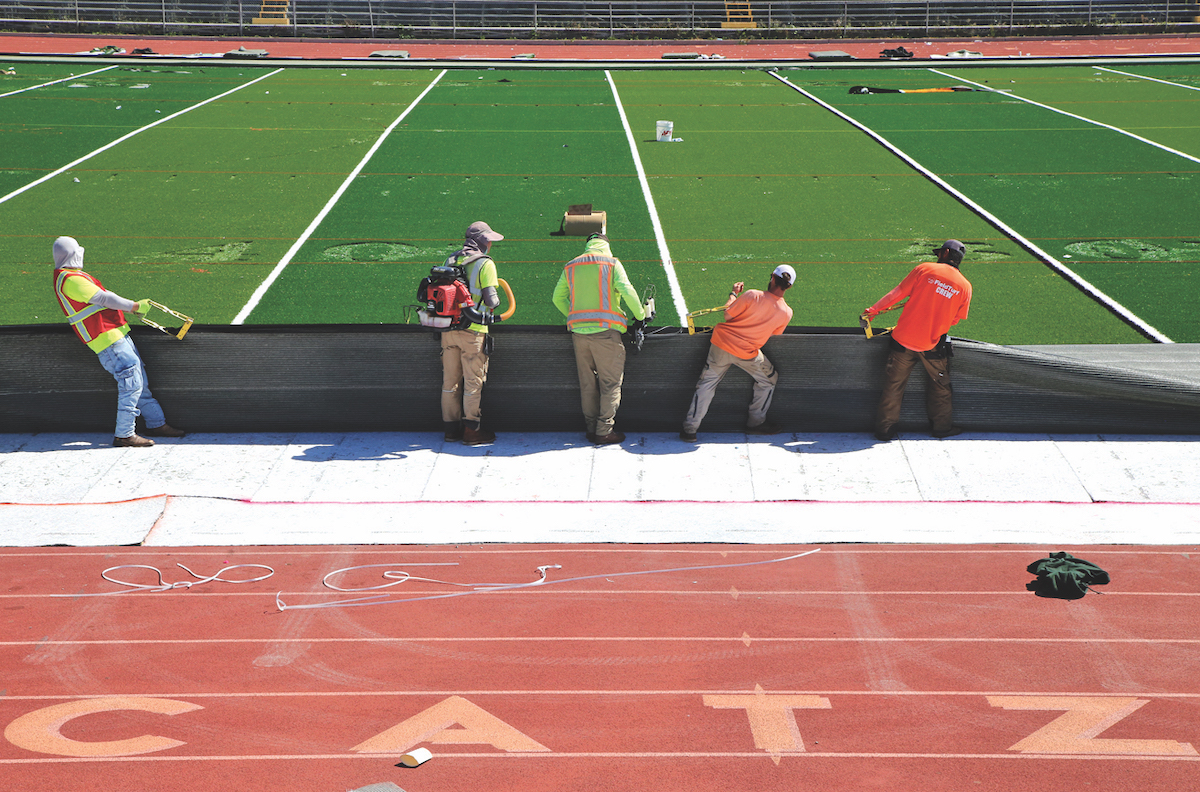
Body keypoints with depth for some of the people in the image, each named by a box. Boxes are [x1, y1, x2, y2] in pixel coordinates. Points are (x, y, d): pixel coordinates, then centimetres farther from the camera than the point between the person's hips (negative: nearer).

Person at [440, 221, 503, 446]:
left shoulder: (450, 260, 11)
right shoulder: (485, 264, -8)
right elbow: (490, 299, -12)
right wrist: (495, 301, 10)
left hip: (448, 329, 6)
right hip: (473, 330, -6)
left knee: (450, 380, 11)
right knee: (473, 381, 1)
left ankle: (451, 427, 17)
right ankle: (471, 430, 4)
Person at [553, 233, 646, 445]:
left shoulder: (571, 266, 14)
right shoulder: (612, 263, 0)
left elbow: (558, 298, 17)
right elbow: (626, 290, -12)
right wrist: (640, 315, -1)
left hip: (579, 332, 4)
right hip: (605, 331, -4)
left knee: (587, 383, 12)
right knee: (610, 382, 2)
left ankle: (591, 428, 16)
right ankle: (604, 431, 0)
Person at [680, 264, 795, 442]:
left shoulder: (752, 295, -18)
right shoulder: (786, 312, -11)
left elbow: (727, 315, -8)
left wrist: (733, 294, 7)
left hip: (722, 342, 0)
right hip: (747, 353, 0)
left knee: (707, 383, 13)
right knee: (769, 380, 26)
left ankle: (690, 429, 12)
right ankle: (756, 423, 30)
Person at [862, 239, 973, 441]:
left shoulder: (924, 269, -6)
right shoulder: (965, 286, 0)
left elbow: (898, 293, -4)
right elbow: (956, 319, 7)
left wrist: (874, 310, 4)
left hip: (903, 340, -1)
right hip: (932, 345, 1)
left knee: (893, 385, 9)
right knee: (940, 385, 21)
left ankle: (885, 430, 13)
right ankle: (942, 426, 28)